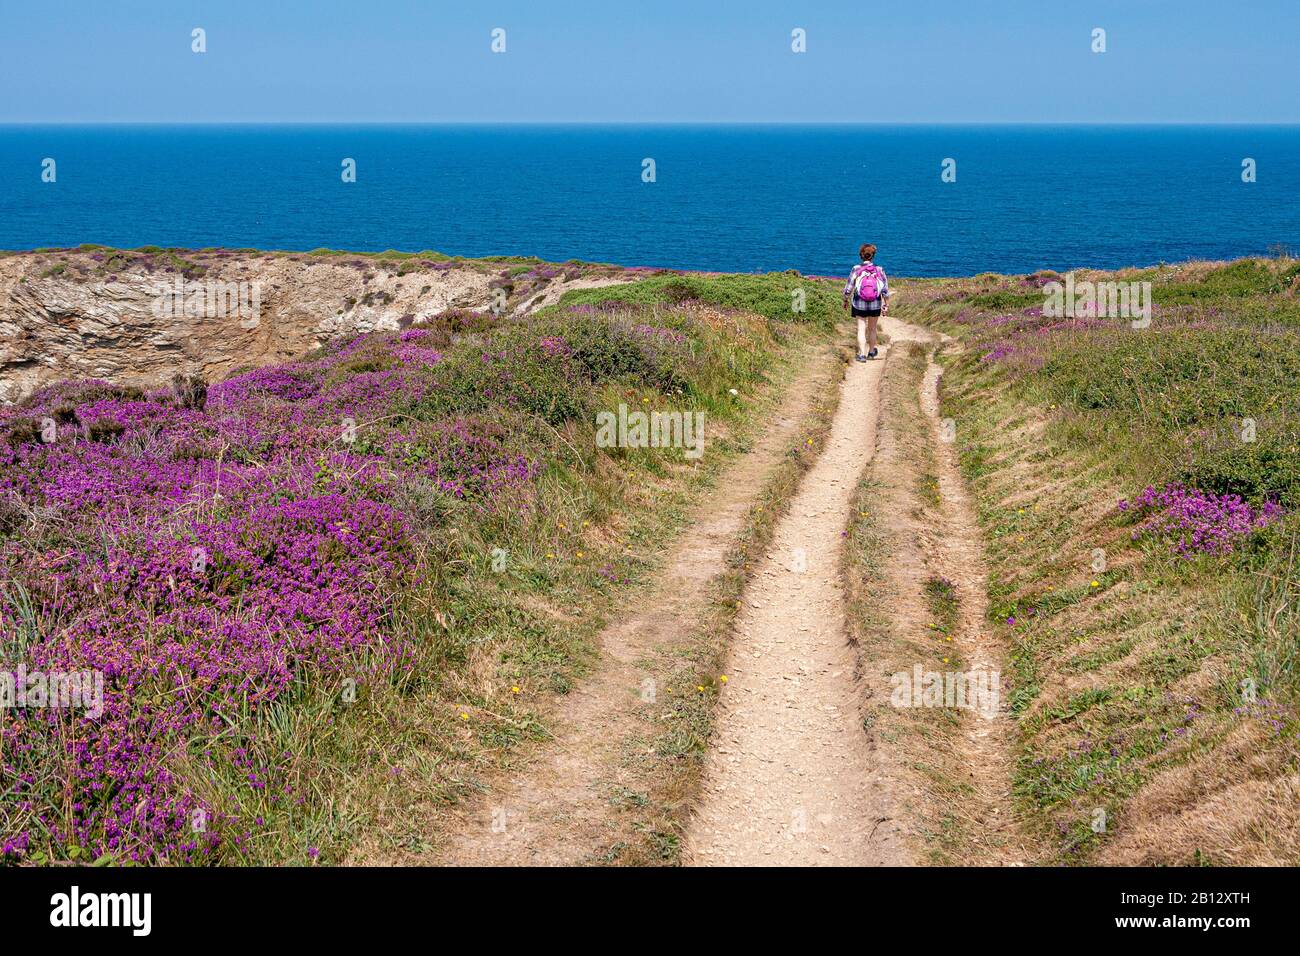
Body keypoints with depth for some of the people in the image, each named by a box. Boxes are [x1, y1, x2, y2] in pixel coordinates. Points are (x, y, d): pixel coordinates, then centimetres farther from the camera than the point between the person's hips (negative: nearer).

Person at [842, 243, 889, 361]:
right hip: (875, 305, 2)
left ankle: (862, 354, -3)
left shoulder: (856, 269, -11)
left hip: (859, 304, -2)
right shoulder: (879, 270, -8)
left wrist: (846, 301, 9)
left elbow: (848, 289, -7)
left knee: (861, 329, 6)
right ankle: (871, 352, 36)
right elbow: (885, 291, -6)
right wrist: (886, 305, 4)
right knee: (872, 329, 20)